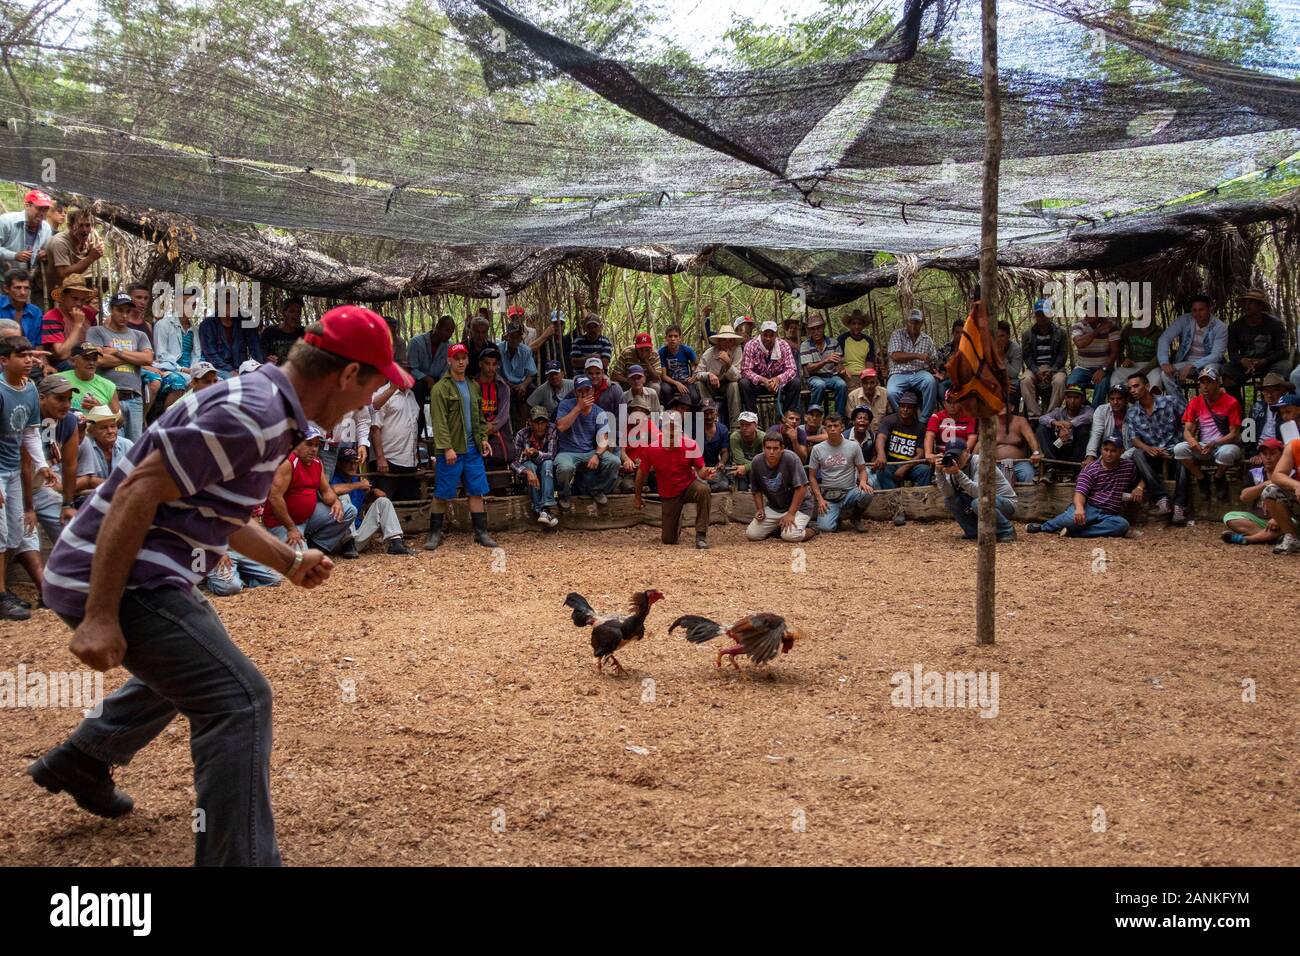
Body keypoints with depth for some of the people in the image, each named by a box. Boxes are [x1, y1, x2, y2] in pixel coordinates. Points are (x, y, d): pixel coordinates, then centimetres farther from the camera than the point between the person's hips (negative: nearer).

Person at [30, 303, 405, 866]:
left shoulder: (265, 404, 10)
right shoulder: (254, 414, -22)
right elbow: (136, 494, -26)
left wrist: (288, 561, 22)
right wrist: (99, 617, -26)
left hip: (137, 573, 11)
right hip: (113, 580, -11)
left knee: (186, 663, 33)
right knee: (238, 698, -15)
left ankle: (78, 764, 51)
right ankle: (239, 858, -15)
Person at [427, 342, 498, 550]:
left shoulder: (473, 386, 14)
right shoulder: (441, 388, -7)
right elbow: (439, 421, -13)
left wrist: (483, 438, 8)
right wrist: (447, 448, -18)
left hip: (473, 449, 6)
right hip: (451, 451, -6)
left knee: (477, 492, 6)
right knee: (442, 494, 1)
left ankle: (481, 532, 12)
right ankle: (435, 533, 12)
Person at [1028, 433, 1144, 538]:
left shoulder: (1129, 467, 11)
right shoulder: (1090, 469, 0)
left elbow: (1142, 479, 30)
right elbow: (1080, 493, -11)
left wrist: (1139, 487, 4)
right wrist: (1079, 507, -34)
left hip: (1109, 516, 3)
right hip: (1089, 509, -2)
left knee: (1123, 525, -35)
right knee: (1073, 518, -38)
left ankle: (1073, 532, -30)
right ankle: (1044, 526, -3)